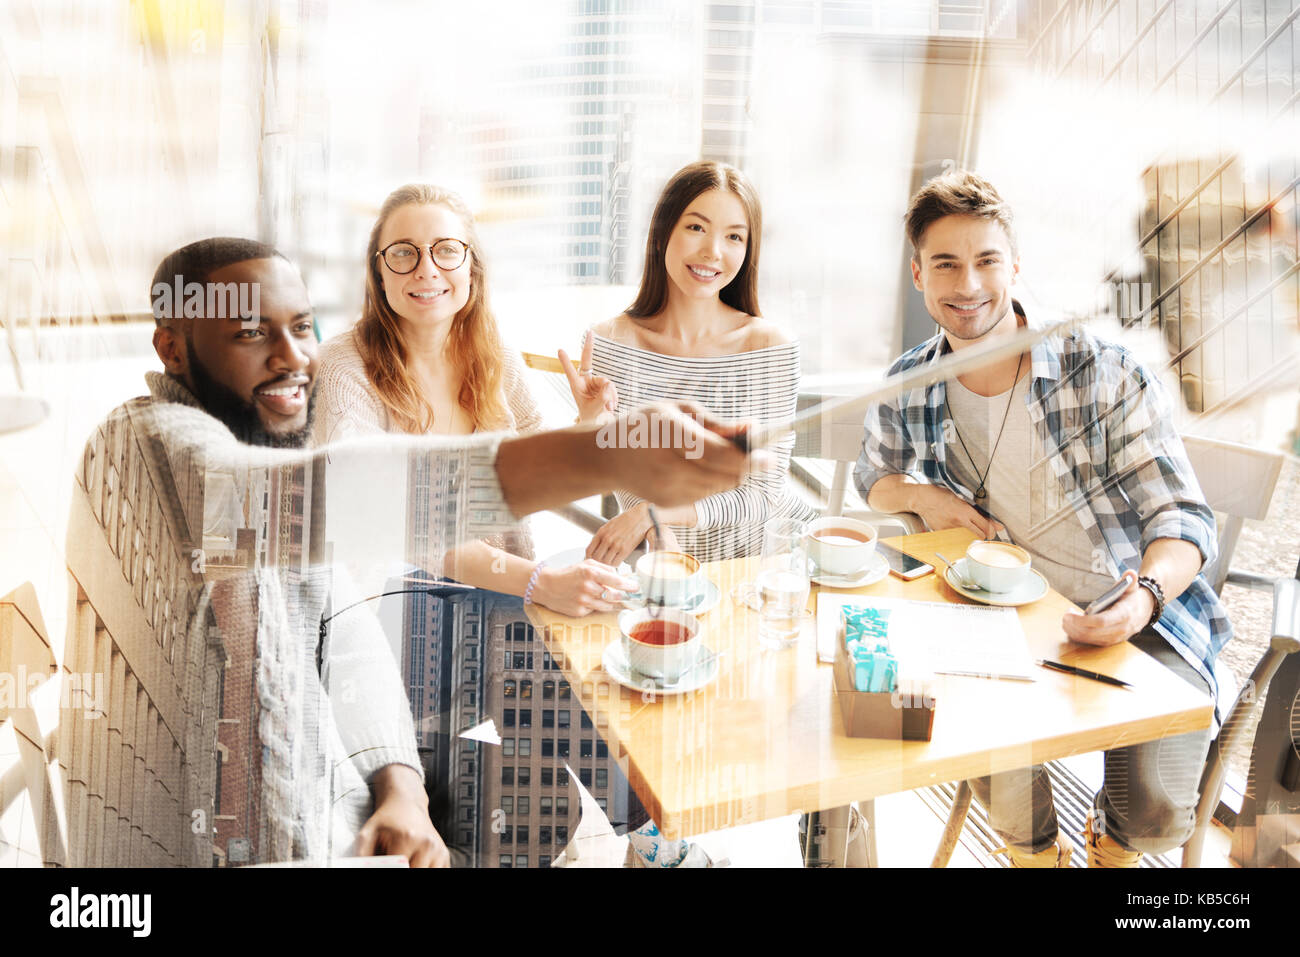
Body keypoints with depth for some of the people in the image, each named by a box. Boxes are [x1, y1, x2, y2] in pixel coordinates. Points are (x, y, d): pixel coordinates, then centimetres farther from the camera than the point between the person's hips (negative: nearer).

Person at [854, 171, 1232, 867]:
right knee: (996, 760, -25)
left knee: (1156, 810, -17)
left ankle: (1110, 843, 23)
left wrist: (1146, 595, -34)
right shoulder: (907, 390, -2)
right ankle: (1034, 852, 13)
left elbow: (1181, 515, -12)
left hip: (1143, 623, -2)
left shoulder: (1105, 373, -13)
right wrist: (923, 495, -6)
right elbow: (876, 474, 18)